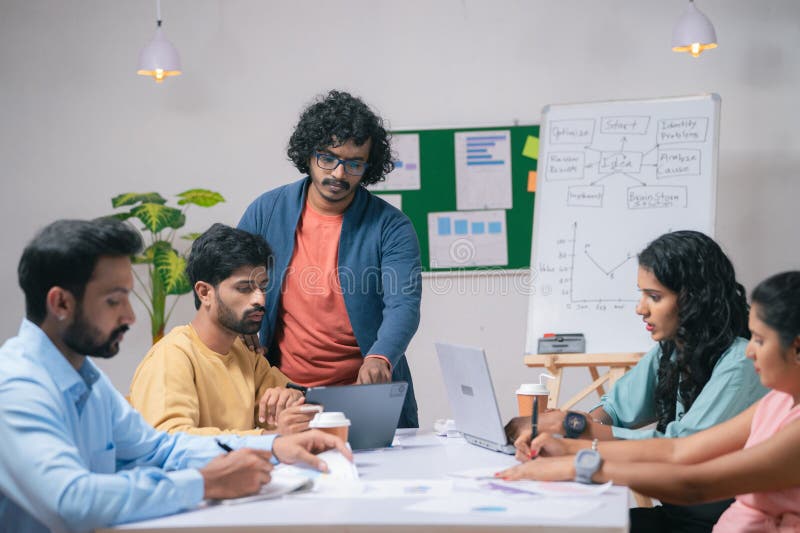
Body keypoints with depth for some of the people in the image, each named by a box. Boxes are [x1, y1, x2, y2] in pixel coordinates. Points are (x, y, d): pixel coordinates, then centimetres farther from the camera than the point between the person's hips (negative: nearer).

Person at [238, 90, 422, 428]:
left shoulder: (390, 227, -2)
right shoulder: (267, 211, 5)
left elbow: (404, 305, -13)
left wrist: (379, 358, -33)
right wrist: (247, 341, -5)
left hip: (366, 394, -1)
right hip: (282, 395, 1)